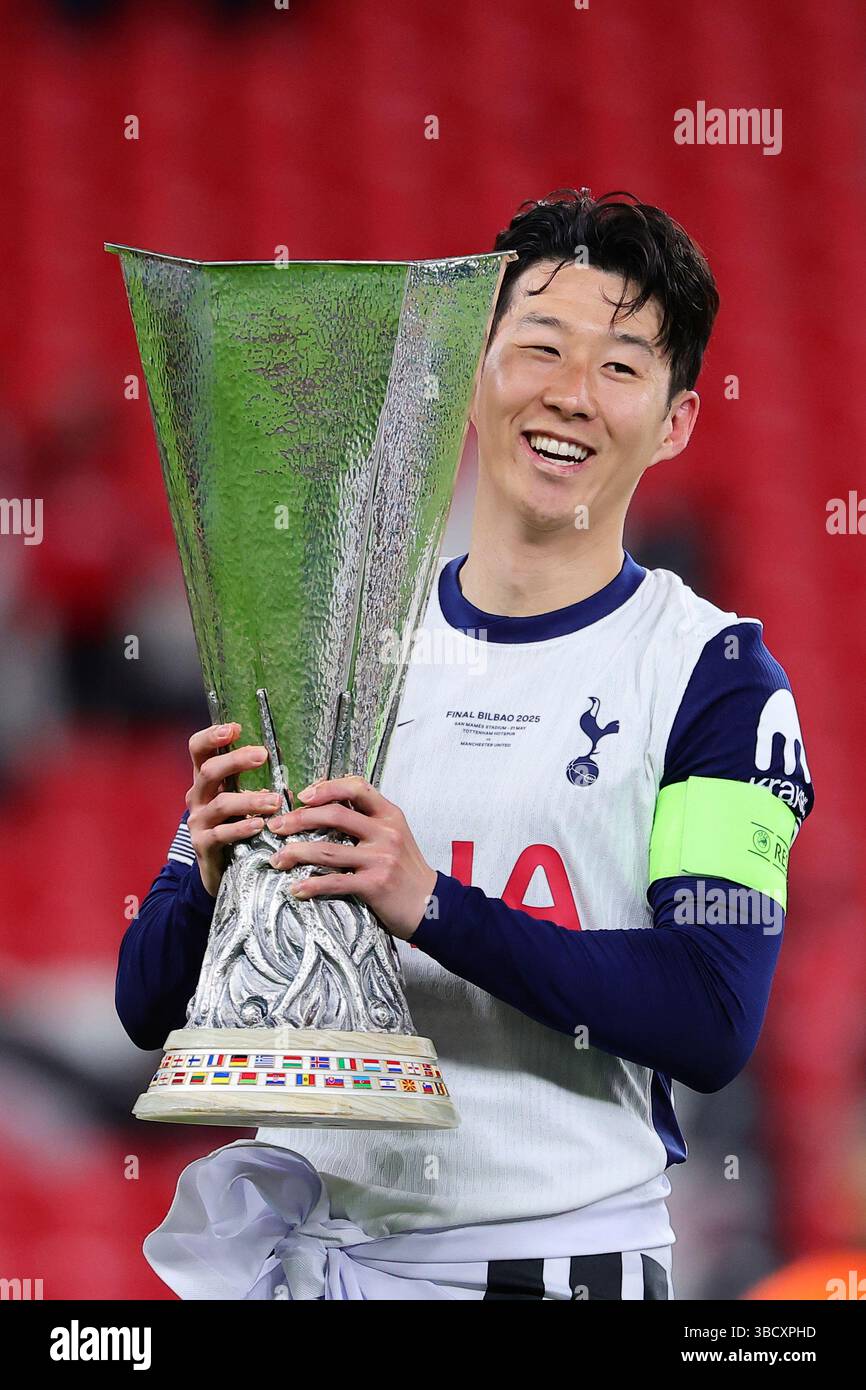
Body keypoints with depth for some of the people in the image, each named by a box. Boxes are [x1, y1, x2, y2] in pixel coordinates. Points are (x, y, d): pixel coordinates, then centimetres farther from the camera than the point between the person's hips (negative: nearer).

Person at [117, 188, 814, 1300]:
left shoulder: (710, 670, -2)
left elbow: (713, 1023, -15)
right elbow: (149, 1003, 6)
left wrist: (431, 907, -24)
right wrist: (217, 881, -16)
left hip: (561, 1250, -3)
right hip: (305, 1238, 3)